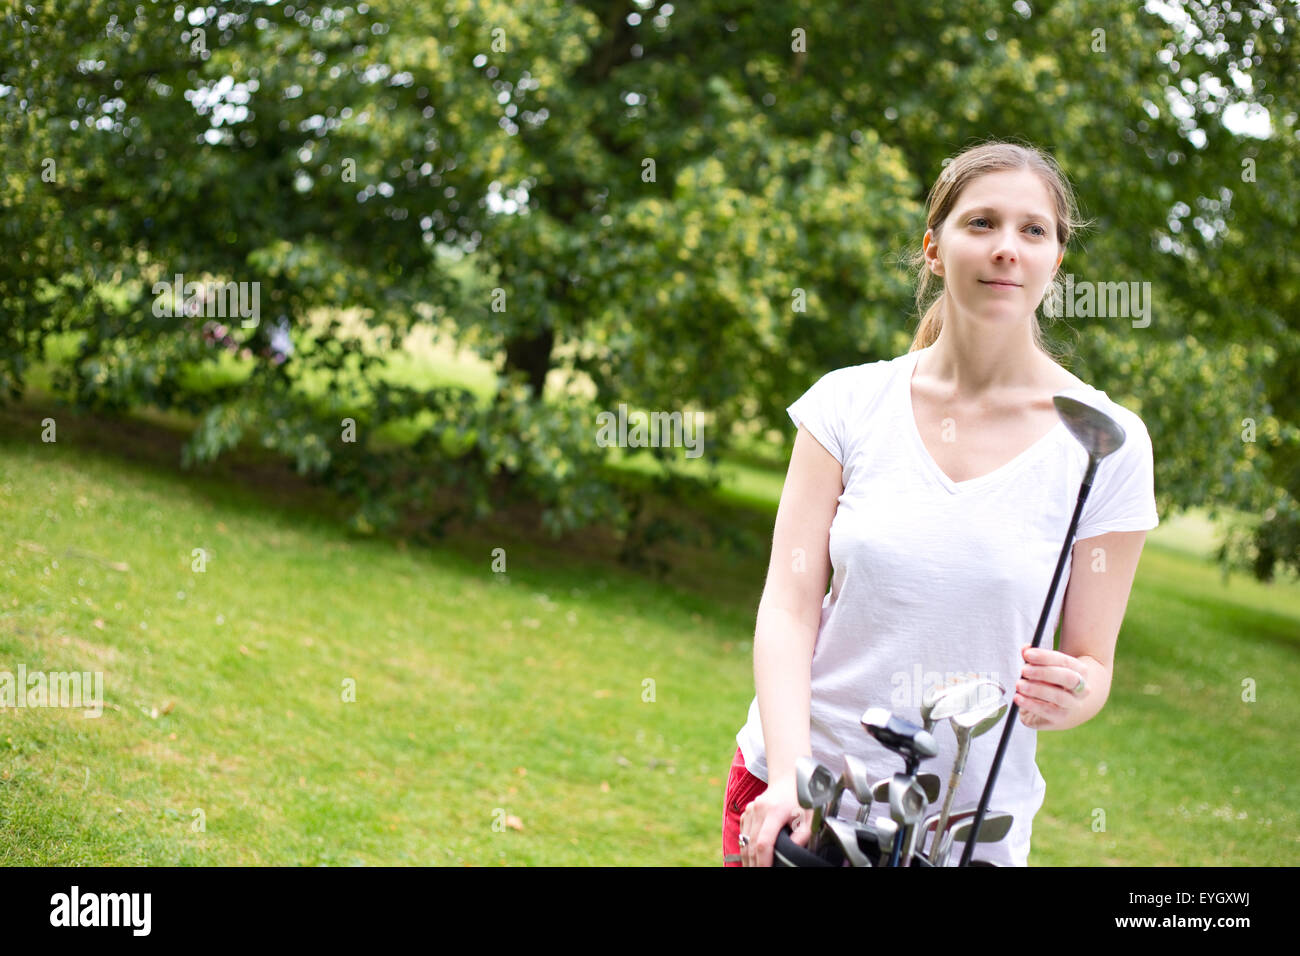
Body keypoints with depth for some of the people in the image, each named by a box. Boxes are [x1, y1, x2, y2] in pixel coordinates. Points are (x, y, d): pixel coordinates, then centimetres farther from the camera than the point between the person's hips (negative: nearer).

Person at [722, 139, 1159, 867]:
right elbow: (788, 604, -8)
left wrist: (1067, 697, -23)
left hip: (966, 826, 0)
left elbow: (1094, 660, -1)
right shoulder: (849, 404, -3)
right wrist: (789, 775, -21)